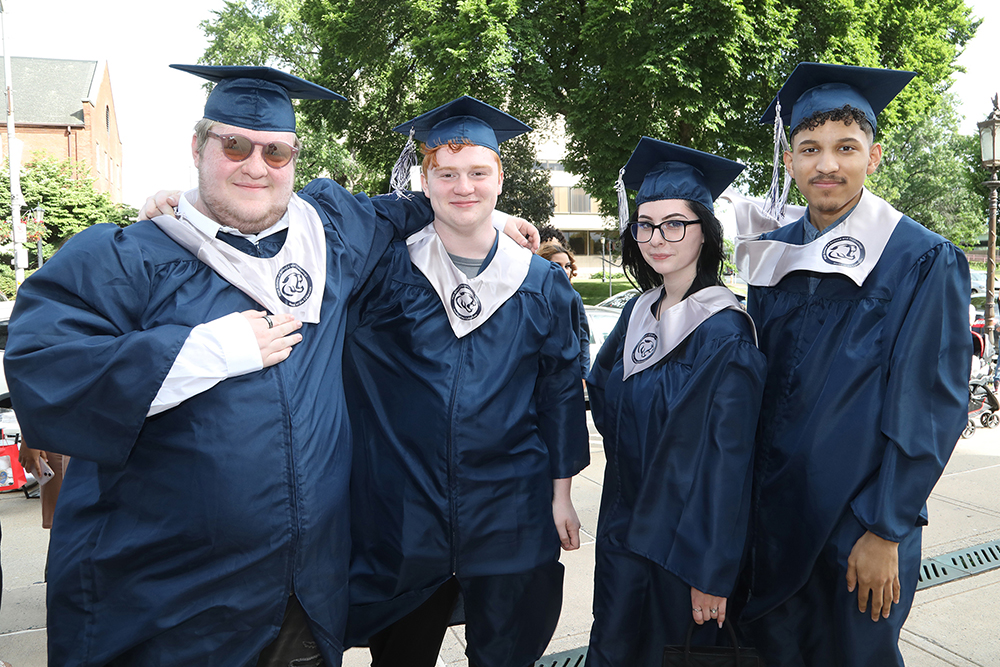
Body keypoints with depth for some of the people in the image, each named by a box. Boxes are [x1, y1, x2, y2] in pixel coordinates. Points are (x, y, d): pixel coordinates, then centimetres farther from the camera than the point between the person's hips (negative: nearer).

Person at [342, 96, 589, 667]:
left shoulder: (542, 283, 0)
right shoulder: (385, 270, -4)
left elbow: (561, 390, 4)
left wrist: (561, 492, 5)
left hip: (511, 515, 1)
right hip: (402, 515, 0)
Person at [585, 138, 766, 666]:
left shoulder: (724, 334, -20)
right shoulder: (638, 313, 1)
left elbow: (730, 461, -20)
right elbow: (605, 399, 16)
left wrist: (712, 573, -18)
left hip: (687, 538, -6)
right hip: (625, 523, 6)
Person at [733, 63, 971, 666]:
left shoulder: (925, 262, -11)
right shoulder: (773, 255, 3)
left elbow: (933, 406, -13)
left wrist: (885, 531, -14)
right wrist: (748, 492, 6)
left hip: (859, 526, -4)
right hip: (770, 512, 4)